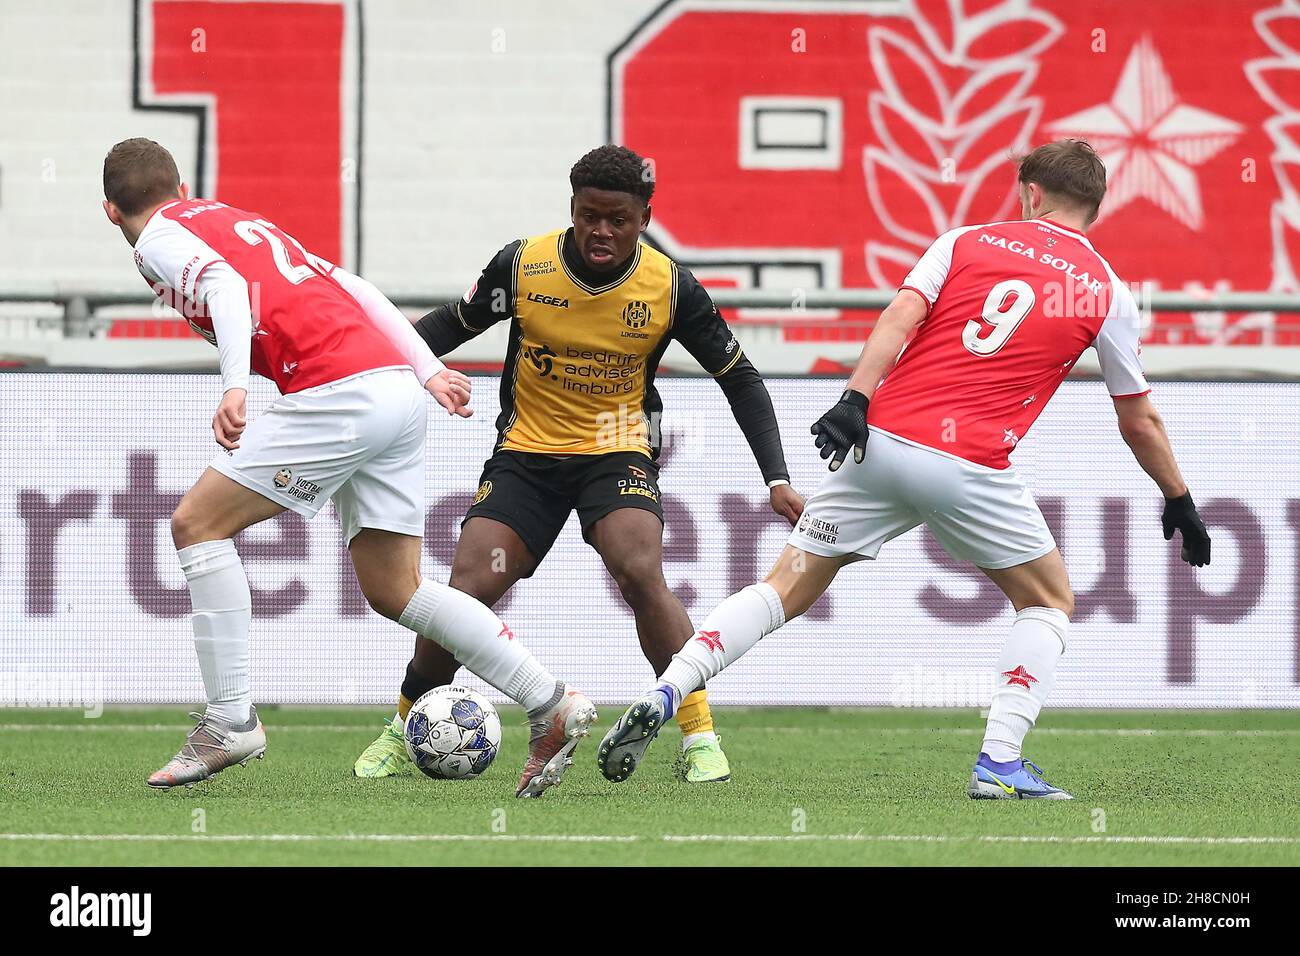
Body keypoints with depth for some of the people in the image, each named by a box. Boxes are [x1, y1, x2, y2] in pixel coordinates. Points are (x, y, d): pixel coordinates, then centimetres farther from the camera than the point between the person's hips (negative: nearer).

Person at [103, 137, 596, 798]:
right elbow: (354, 289, 23)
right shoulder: (240, 222, 31)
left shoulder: (159, 236, 8)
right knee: (392, 590, 13)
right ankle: (552, 706, 8)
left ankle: (229, 719, -4)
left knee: (198, 522, 0)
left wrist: (234, 387, -27)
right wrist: (428, 371, 19)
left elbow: (226, 285, -14)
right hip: (401, 390, 8)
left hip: (340, 391, -8)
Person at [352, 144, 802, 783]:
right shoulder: (522, 266, -12)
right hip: (526, 451, 1)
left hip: (617, 451, -1)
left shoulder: (670, 287, -12)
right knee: (466, 592, -12)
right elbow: (452, 324, 5)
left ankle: (699, 737, -15)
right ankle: (403, 731, 12)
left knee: (640, 575, -28)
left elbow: (740, 379, -1)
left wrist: (776, 478, -8)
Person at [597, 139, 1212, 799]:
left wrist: (855, 399, -12)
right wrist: (1179, 501, 32)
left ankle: (662, 697, -3)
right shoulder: (1106, 292, 11)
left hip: (880, 441, 2)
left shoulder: (967, 242, 13)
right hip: (972, 467, -2)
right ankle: (1000, 762, 3)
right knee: (1050, 602, 18)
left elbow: (901, 316, -4)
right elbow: (1139, 422, 19)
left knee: (785, 590, 12)